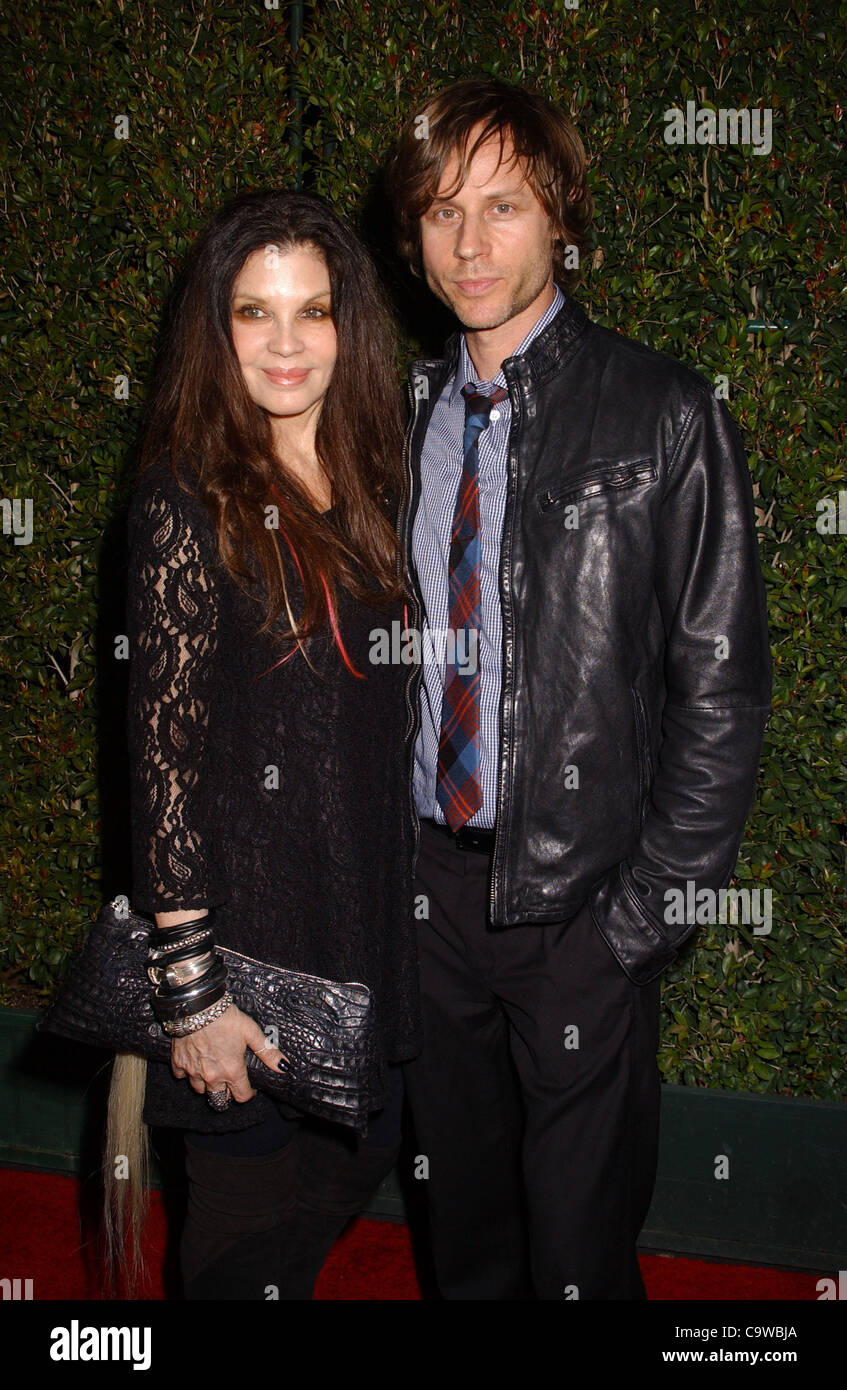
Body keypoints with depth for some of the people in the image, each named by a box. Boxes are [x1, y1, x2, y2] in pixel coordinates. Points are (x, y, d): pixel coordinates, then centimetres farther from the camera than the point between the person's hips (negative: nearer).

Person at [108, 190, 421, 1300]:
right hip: (247, 913, -6)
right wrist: (192, 988, -18)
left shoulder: (367, 482, 6)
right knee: (249, 1234, 12)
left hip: (372, 914, 6)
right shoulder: (187, 497, -13)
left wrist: (401, 903, 11)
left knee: (353, 1167, 21)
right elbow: (163, 747, -16)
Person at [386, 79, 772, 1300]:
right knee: (464, 1217, 22)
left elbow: (721, 685, -9)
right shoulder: (408, 416, 6)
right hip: (431, 876, 4)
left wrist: (651, 909, -12)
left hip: (578, 899, -4)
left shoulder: (664, 418, -9)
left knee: (579, 1240, 12)